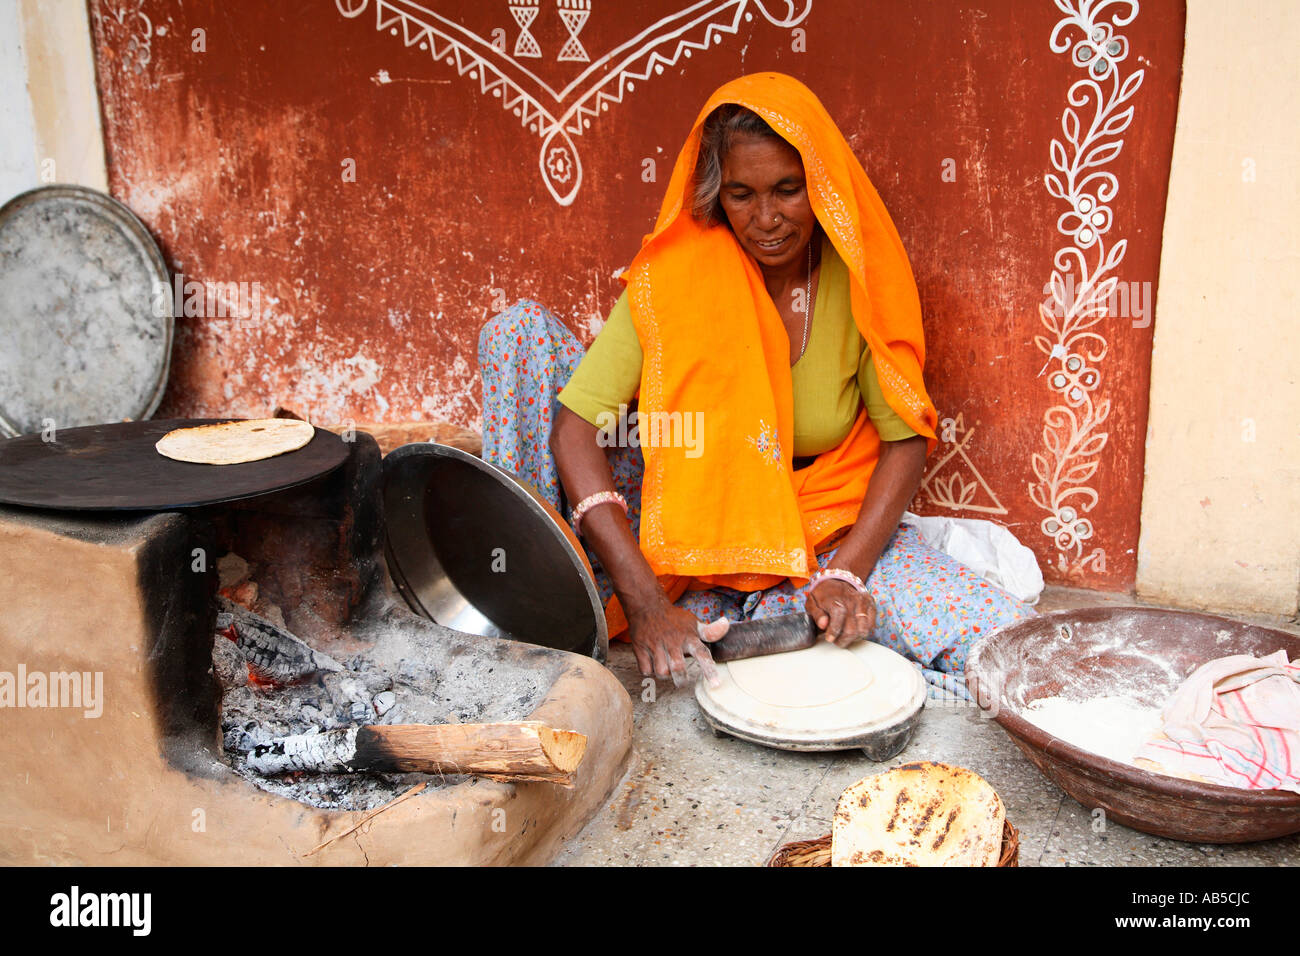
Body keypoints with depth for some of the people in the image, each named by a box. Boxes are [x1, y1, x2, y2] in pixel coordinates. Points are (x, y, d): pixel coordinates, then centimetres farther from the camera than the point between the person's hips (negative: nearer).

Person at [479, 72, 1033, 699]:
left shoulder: (858, 277, -9)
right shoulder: (672, 278, -13)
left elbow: (906, 438, -5)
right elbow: (574, 429, -20)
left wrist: (846, 574, -21)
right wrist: (645, 601, -31)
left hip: (826, 535, 2)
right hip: (682, 523, -1)